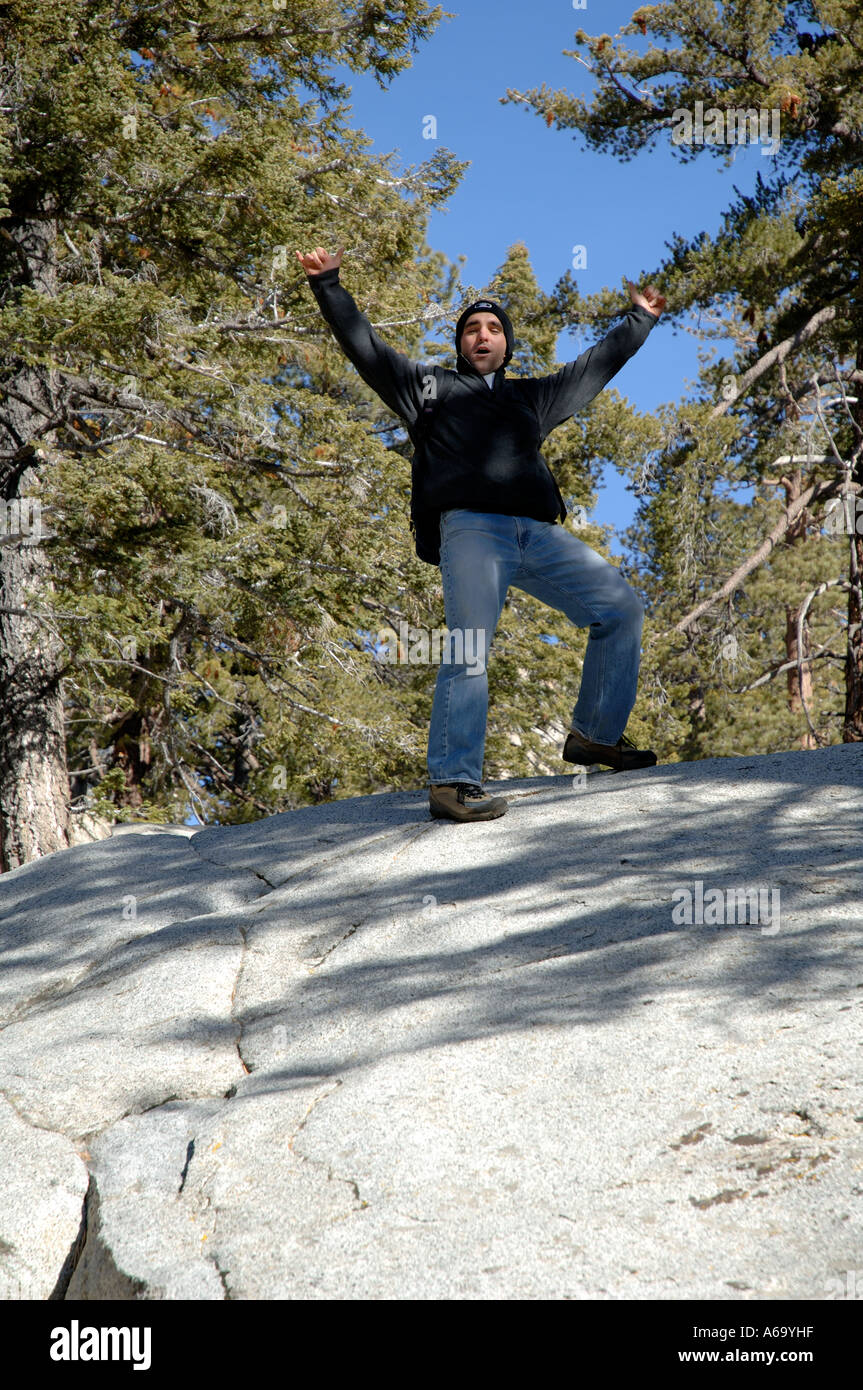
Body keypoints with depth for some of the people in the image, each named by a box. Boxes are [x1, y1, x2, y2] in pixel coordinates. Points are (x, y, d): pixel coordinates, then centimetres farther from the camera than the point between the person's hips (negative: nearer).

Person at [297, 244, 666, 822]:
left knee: (622, 608, -1)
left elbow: (595, 367, 41)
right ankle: (453, 781, -22)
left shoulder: (531, 398, 32)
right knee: (469, 648, -19)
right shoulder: (430, 386, 21)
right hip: (471, 530, -5)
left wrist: (640, 320, 49)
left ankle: (596, 735, 8)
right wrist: (329, 286, 8)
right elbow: (365, 346, 16)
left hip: (539, 535, 5)